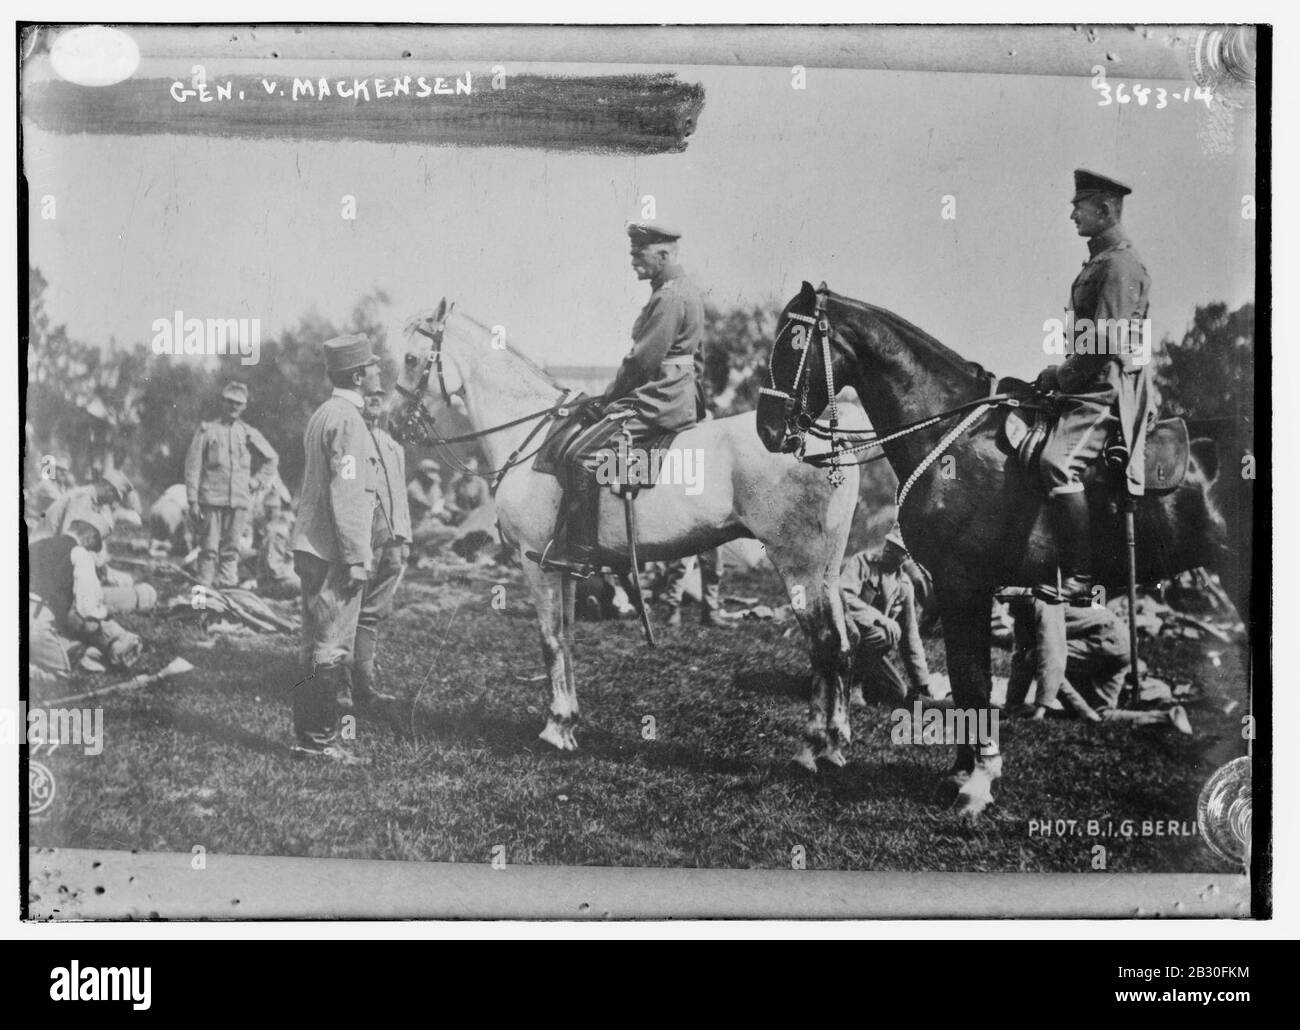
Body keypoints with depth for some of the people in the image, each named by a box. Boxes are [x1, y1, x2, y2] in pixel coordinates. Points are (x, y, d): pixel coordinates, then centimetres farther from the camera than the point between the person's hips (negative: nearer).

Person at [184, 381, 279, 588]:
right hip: (211, 500, -2)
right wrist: (192, 500, -5)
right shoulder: (207, 430, 4)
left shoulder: (249, 433, 11)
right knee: (209, 549, -4)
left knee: (231, 550, 3)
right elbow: (193, 466, 1)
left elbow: (272, 458, 23)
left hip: (239, 501, 2)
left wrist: (256, 481, 11)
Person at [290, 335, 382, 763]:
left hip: (311, 549, 10)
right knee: (332, 647, -4)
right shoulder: (346, 419, -15)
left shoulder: (322, 415, 15)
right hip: (334, 552, -10)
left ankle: (311, 733, 20)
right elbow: (346, 494, -20)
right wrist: (356, 558, -20)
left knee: (319, 645, 14)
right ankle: (319, 739, 0)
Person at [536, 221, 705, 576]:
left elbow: (642, 360, -18)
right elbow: (697, 357, 25)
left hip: (656, 403, -12)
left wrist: (608, 397, -7)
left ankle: (576, 553, -20)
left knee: (582, 456, -18)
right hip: (679, 398, 12)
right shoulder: (688, 291, 18)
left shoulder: (668, 297, -16)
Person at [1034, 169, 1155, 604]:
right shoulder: (1099, 261, 21)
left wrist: (1060, 377, -12)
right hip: (1089, 386, 11)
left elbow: (1107, 342, -19)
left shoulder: (1119, 265, -11)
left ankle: (1081, 579, -25)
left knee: (1058, 464, -27)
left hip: (1106, 390, -11)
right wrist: (1058, 376, 15)